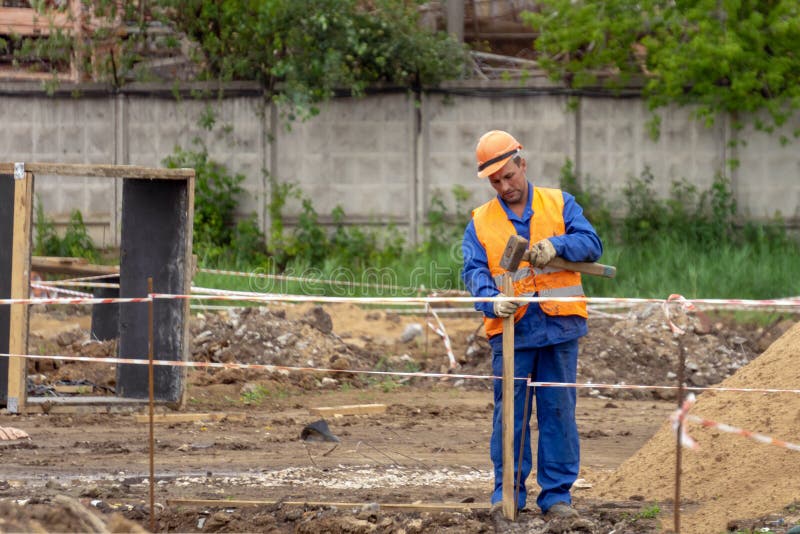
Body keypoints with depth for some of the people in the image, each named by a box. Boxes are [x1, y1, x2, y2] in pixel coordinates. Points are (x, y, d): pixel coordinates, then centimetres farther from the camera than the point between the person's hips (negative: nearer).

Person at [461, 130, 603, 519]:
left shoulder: (559, 205, 8)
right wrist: (492, 301, -23)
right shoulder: (480, 223, 9)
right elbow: (474, 271, -3)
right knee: (509, 413, 0)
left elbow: (591, 245, -2)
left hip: (559, 327, 0)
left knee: (558, 411, 2)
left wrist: (557, 245, -21)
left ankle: (557, 493, 8)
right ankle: (507, 492, 9)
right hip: (510, 331, 0)